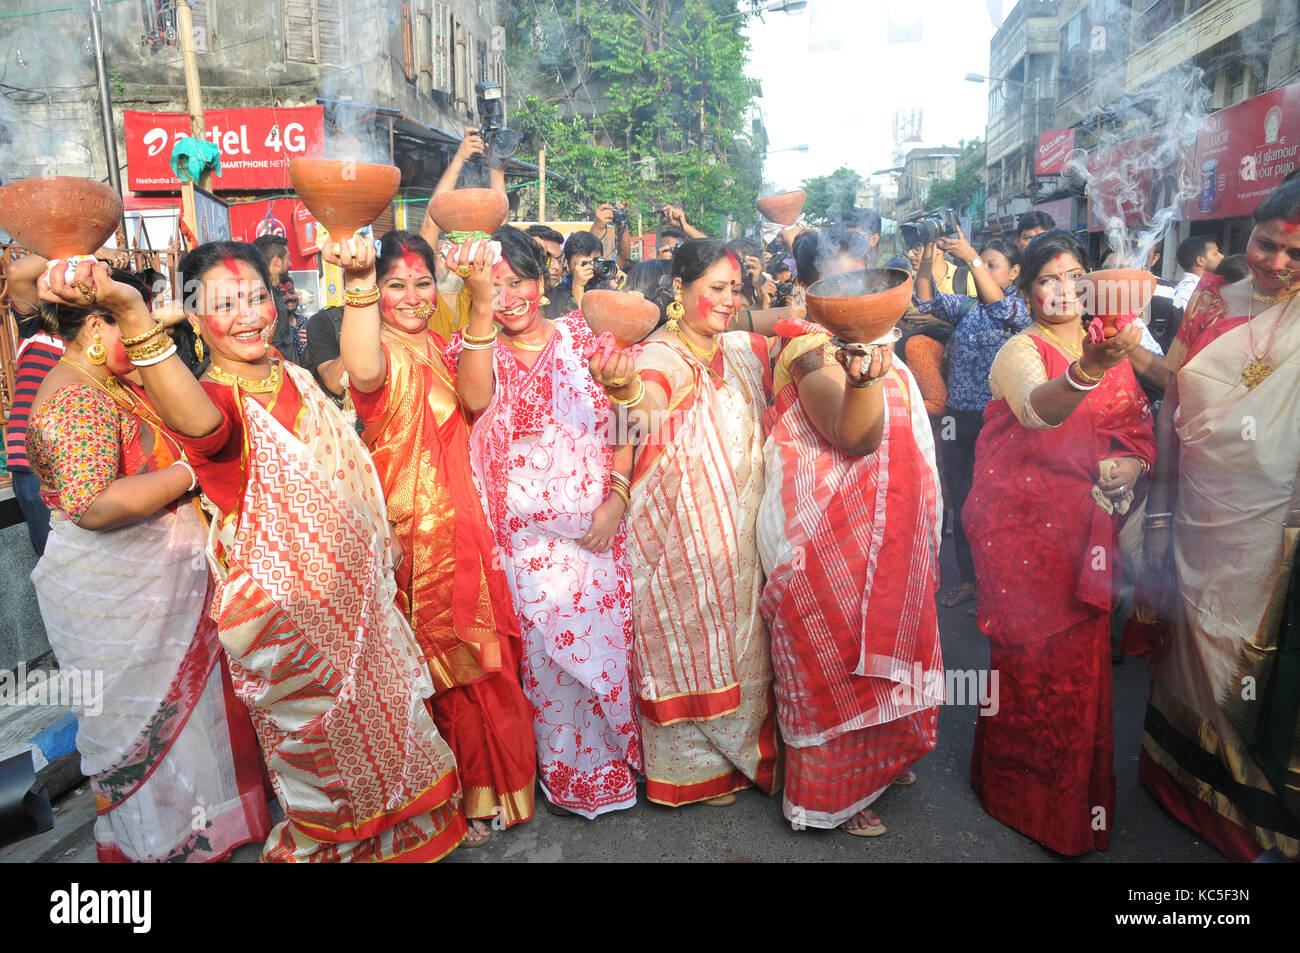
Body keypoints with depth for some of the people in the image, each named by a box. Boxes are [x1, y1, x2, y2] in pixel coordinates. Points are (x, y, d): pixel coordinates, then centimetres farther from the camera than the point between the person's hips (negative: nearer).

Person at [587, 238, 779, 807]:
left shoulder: (744, 351, 6)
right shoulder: (660, 357, -17)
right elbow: (648, 414, -37)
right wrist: (626, 391, -60)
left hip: (739, 536, 7)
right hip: (681, 535, -7)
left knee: (739, 638, 20)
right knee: (688, 643, 7)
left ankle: (737, 752, 42)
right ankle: (692, 767, 29)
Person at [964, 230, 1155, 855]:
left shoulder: (1111, 349, 10)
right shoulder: (1021, 352, -10)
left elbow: (1141, 433, 14)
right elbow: (1038, 409, -33)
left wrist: (1133, 464, -8)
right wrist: (1087, 371, -53)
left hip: (1085, 531, 5)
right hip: (1023, 527, -5)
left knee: (1081, 657, 12)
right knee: (1033, 659, 0)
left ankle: (1080, 794, 34)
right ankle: (1028, 795, 22)